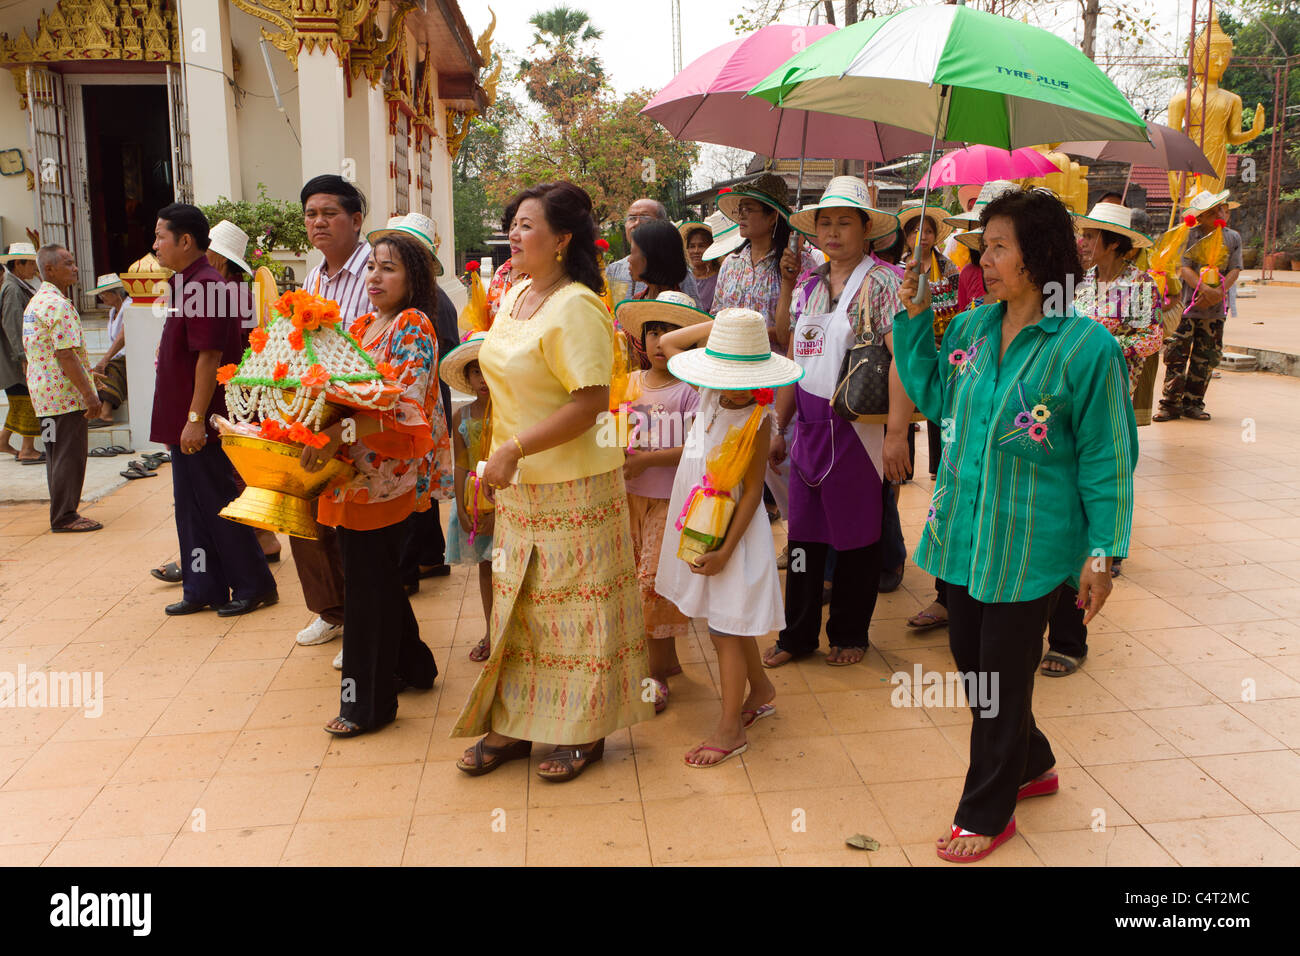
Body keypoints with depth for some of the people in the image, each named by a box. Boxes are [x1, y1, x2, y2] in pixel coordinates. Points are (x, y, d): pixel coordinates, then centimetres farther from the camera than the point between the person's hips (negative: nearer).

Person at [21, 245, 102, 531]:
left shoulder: (34, 303, 17)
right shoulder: (58, 305, -16)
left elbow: (29, 350, 21)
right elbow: (66, 355, -22)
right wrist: (89, 395, -21)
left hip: (43, 390, 10)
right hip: (65, 391, -10)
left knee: (57, 454, 14)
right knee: (70, 454, -4)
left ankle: (61, 514, 21)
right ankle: (65, 517, 1)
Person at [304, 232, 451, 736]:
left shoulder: (413, 327, -9)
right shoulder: (361, 326, 16)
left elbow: (404, 406, -21)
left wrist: (339, 433, -30)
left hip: (386, 471, -8)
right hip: (355, 468, 8)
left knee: (368, 581, -3)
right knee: (374, 576, 16)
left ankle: (368, 701, 8)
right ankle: (413, 664, 34)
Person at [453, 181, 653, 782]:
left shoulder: (576, 308, -18)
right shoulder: (517, 293, 10)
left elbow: (591, 401, -25)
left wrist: (514, 449, -24)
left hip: (572, 484, -8)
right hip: (519, 484, 9)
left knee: (573, 606, 4)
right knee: (518, 602, 15)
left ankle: (585, 731, 21)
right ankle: (515, 724, 30)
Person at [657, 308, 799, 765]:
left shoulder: (757, 419, -19)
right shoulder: (710, 392, -1)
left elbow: (753, 489, -18)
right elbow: (667, 343, 10)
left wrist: (725, 550, -21)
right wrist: (717, 326, 2)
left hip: (730, 529, -7)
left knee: (725, 630, -1)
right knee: (733, 624, 19)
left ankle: (729, 729, 11)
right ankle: (761, 692, 39)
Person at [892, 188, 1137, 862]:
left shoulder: (1086, 346, -14)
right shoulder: (968, 329, 2)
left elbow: (1106, 460, -11)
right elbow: (934, 399, 17)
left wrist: (1103, 553, -10)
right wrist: (913, 321, 6)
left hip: (1030, 543, -6)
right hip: (964, 530, 6)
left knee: (1001, 677, 8)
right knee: (969, 657, 18)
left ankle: (987, 813, 29)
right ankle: (1030, 765, 44)